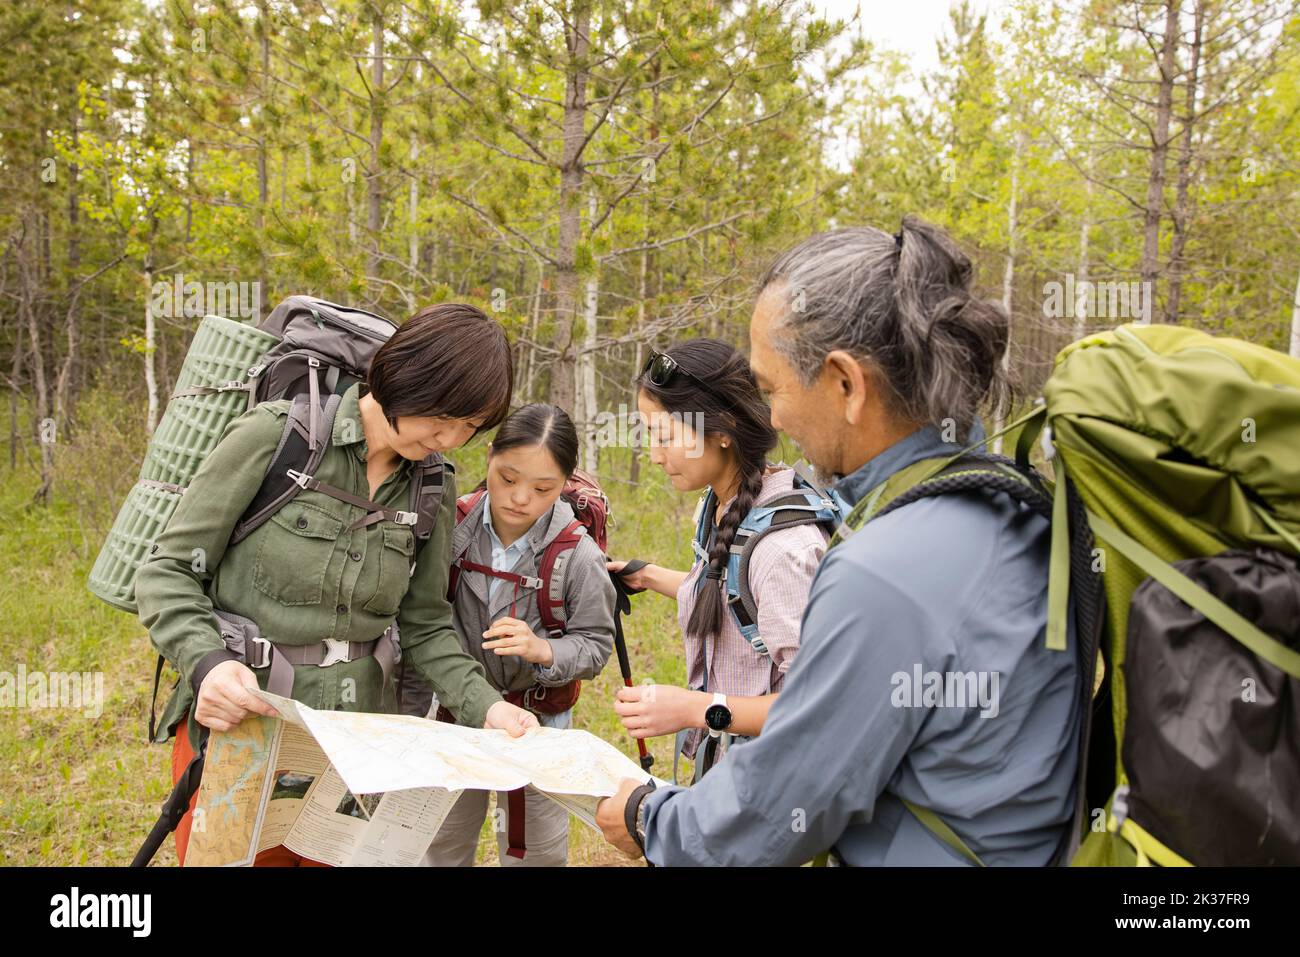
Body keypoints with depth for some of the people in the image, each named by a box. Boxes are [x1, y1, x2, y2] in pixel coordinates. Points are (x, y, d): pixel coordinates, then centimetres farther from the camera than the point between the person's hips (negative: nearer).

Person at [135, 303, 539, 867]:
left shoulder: (434, 489, 1)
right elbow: (168, 573, -10)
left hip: (353, 730, 4)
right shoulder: (276, 435, -13)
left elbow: (424, 627, 6)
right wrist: (206, 663, -27)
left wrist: (483, 705, -9)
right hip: (234, 719, -4)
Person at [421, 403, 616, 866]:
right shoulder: (453, 528, -13)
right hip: (453, 714, 3)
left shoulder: (579, 554, -20)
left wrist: (542, 650, -30)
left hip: (536, 722, -2)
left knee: (534, 853, 13)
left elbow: (595, 645, -12)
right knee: (443, 848, 22)